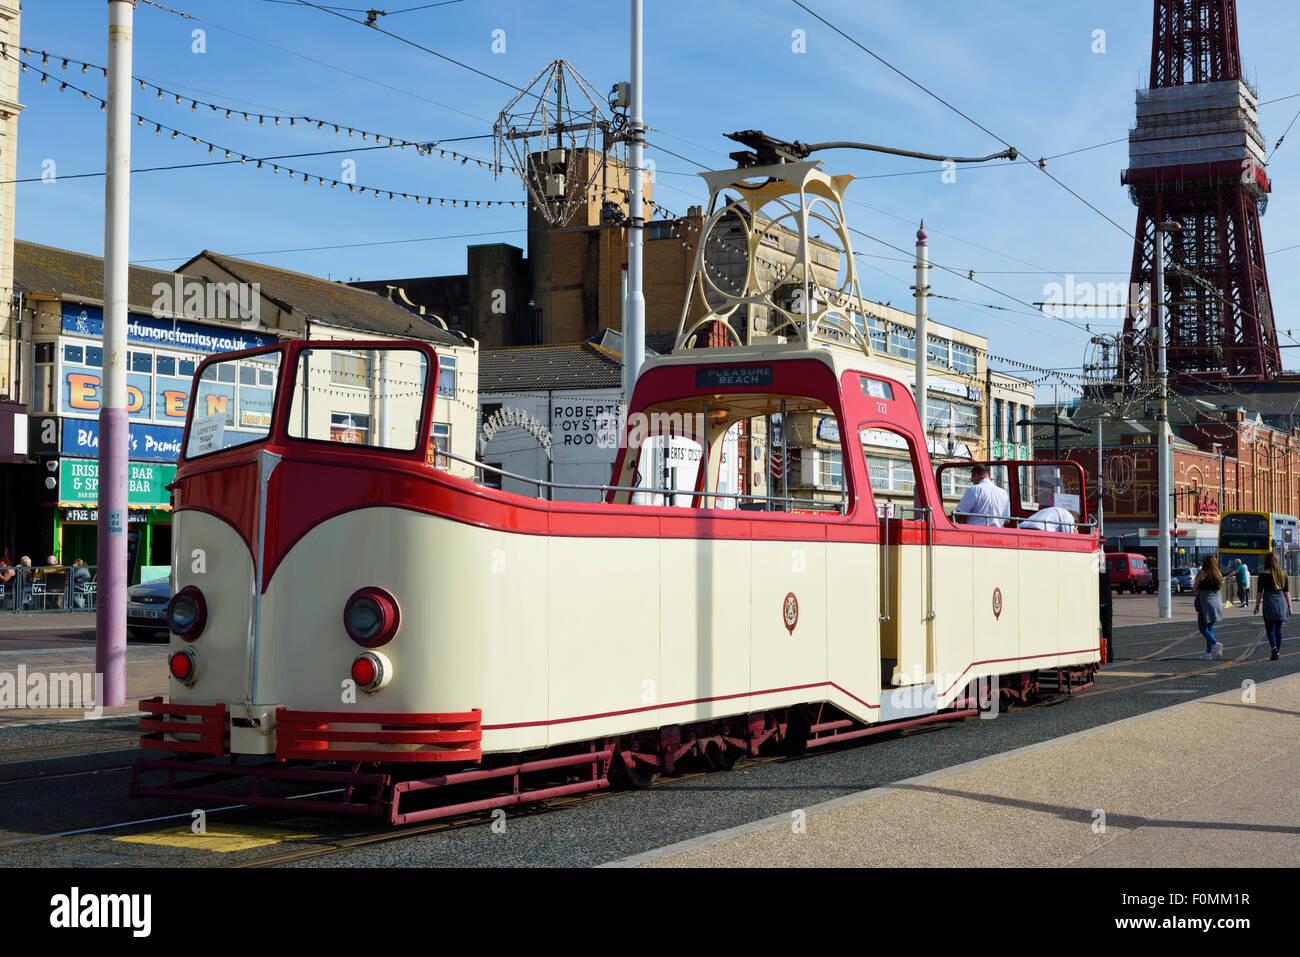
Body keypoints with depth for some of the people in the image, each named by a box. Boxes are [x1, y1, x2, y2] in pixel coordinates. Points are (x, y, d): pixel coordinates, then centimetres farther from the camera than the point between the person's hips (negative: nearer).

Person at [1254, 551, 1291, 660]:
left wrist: (1257, 606, 3)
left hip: (1269, 602, -4)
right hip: (1281, 602, 4)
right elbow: (1286, 592, 10)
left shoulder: (1263, 574, -5)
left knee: (1270, 628, -2)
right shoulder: (1283, 574, 6)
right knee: (1278, 628, 13)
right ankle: (1278, 651, 16)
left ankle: (1274, 647, -22)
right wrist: (1289, 606, 15)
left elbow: (1259, 592, -4)